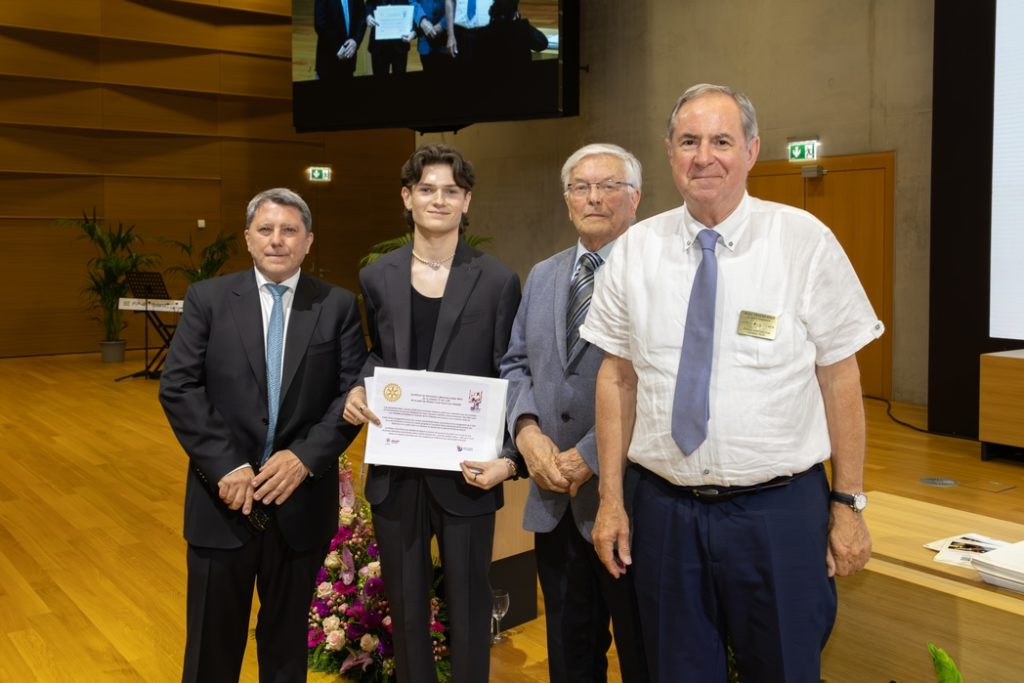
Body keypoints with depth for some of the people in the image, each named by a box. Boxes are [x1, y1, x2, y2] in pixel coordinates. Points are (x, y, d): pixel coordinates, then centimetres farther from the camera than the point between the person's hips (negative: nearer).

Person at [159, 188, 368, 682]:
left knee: (287, 637, 17)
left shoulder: (339, 306, 0)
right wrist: (226, 465, -15)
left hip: (303, 499, 1)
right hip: (224, 494, 0)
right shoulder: (207, 299, 0)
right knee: (212, 640, 13)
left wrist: (305, 457, -17)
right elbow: (177, 387, -6)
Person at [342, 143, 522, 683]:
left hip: (467, 470, -2)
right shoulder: (376, 277, 5)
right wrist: (358, 391, -6)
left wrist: (509, 458, -15)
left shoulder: (497, 281, -3)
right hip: (396, 470, 3)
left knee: (468, 607, 11)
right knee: (405, 606, 16)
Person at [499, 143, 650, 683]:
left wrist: (590, 457, -17)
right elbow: (515, 364, 13)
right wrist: (527, 430, -6)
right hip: (553, 498, 6)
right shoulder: (542, 276, 13)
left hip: (627, 496, -6)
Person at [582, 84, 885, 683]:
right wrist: (611, 500, 3)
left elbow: (840, 376, -4)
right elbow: (617, 377, 4)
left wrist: (849, 504, -4)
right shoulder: (636, 250, 1)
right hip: (665, 511, 2)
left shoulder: (805, 241, -6)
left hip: (781, 511, -2)